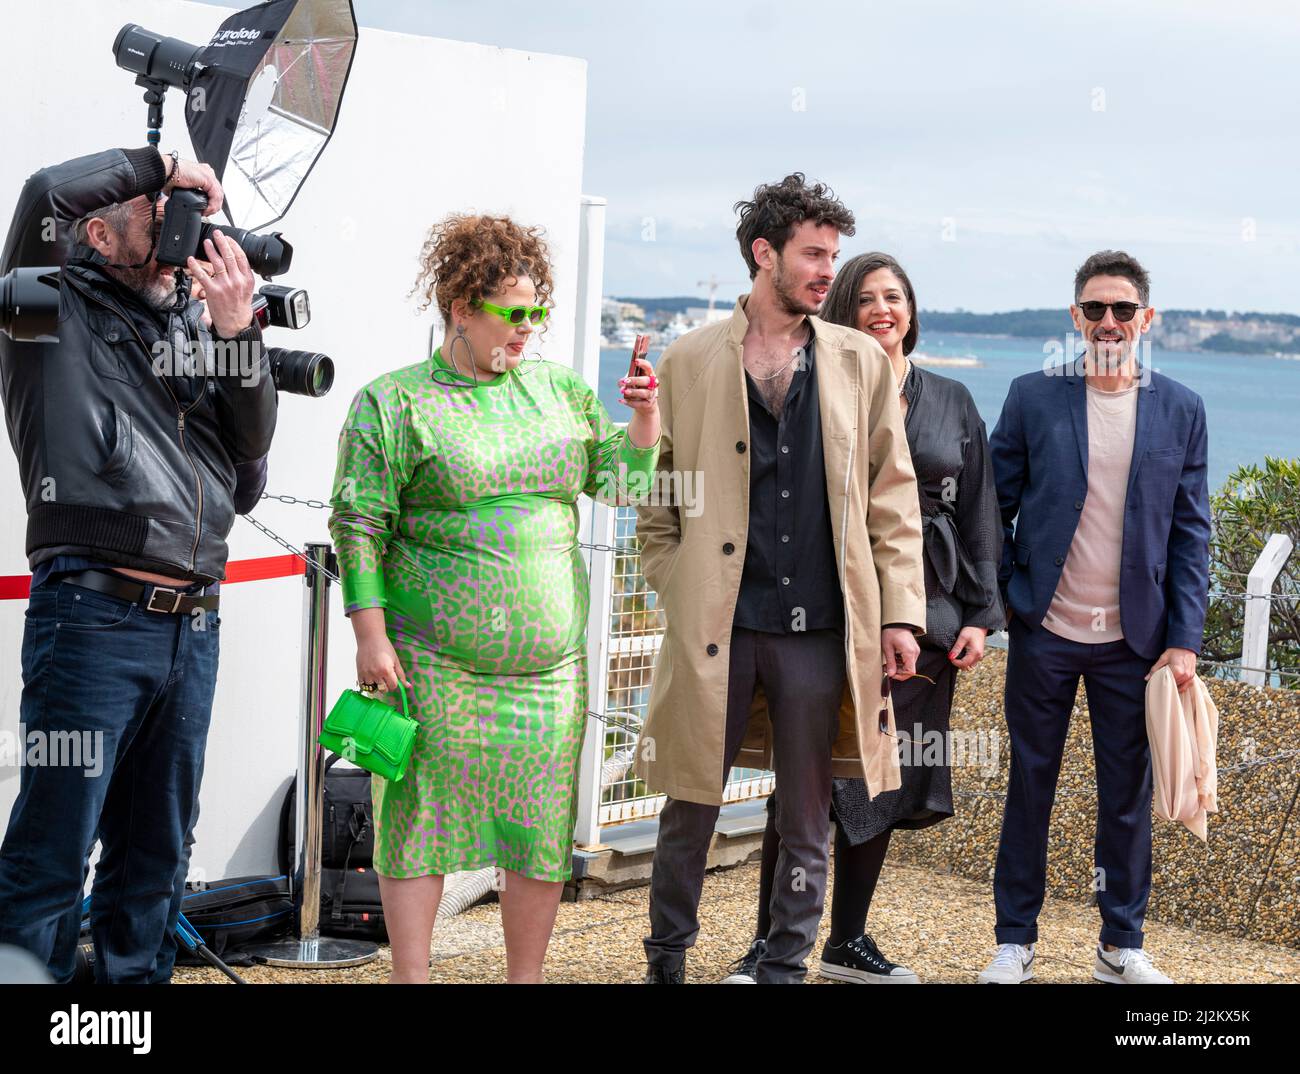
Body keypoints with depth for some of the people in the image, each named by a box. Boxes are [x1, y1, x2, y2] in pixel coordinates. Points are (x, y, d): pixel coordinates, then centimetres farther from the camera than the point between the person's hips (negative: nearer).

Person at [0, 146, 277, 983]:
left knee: (157, 855, 14)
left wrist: (236, 327, -1)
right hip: (95, 619, -6)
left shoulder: (190, 324, 18)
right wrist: (161, 164, -1)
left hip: (193, 629, 6)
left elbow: (250, 446, 10)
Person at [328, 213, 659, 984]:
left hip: (549, 659, 5)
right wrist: (370, 632, -10)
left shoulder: (559, 389, 14)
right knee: (424, 818, 0)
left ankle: (526, 979, 18)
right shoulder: (394, 403, -1)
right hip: (435, 661, -4)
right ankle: (411, 979, 10)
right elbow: (359, 524, -4)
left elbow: (621, 478, 14)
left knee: (542, 830, 6)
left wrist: (645, 415, -3)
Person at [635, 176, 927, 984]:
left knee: (807, 826, 7)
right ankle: (666, 963, 23)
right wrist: (677, 596, -2)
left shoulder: (860, 362, 8)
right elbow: (657, 499, 8)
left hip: (820, 629, 1)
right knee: (691, 808, 6)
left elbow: (891, 497, 8)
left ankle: (785, 969, 18)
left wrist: (901, 613, 2)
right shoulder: (689, 362, 4)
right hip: (716, 627, -1)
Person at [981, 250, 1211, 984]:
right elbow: (995, 506, 4)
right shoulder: (1033, 397, 0)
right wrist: (996, 601, -4)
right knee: (1030, 786, 7)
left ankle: (1123, 947, 20)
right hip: (1044, 630, -1)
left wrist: (1185, 640, -2)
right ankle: (1016, 942, 18)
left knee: (1129, 794, 7)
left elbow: (1190, 532, 4)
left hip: (1134, 640, 1)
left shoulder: (1181, 411, 3)